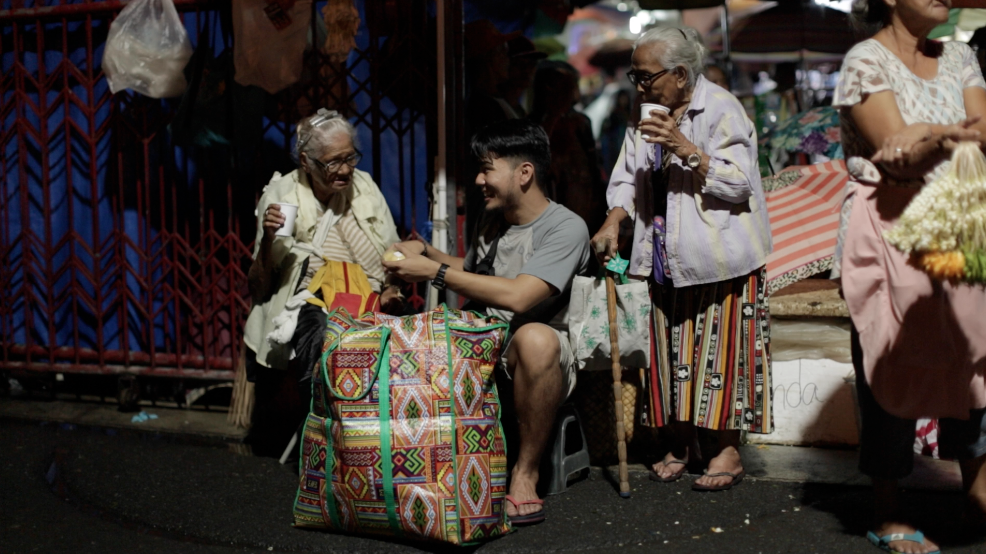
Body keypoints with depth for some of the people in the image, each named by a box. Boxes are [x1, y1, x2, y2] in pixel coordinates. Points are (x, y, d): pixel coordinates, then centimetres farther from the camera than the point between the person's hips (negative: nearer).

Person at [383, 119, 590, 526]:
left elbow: (517, 297, -25)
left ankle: (526, 473, -24)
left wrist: (435, 271, -19)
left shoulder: (565, 228, -12)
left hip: (539, 356, -7)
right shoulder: (495, 221, 14)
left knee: (534, 337, -41)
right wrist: (424, 252, 13)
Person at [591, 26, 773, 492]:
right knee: (672, 350, 10)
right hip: (667, 259, 7)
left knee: (720, 349, -3)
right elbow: (628, 177, 13)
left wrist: (683, 147, -24)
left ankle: (727, 450, 6)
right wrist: (613, 223, -4)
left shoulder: (721, 110, -10)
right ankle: (681, 444, 22)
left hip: (718, 257, -6)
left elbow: (738, 181, -17)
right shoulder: (647, 119, 12)